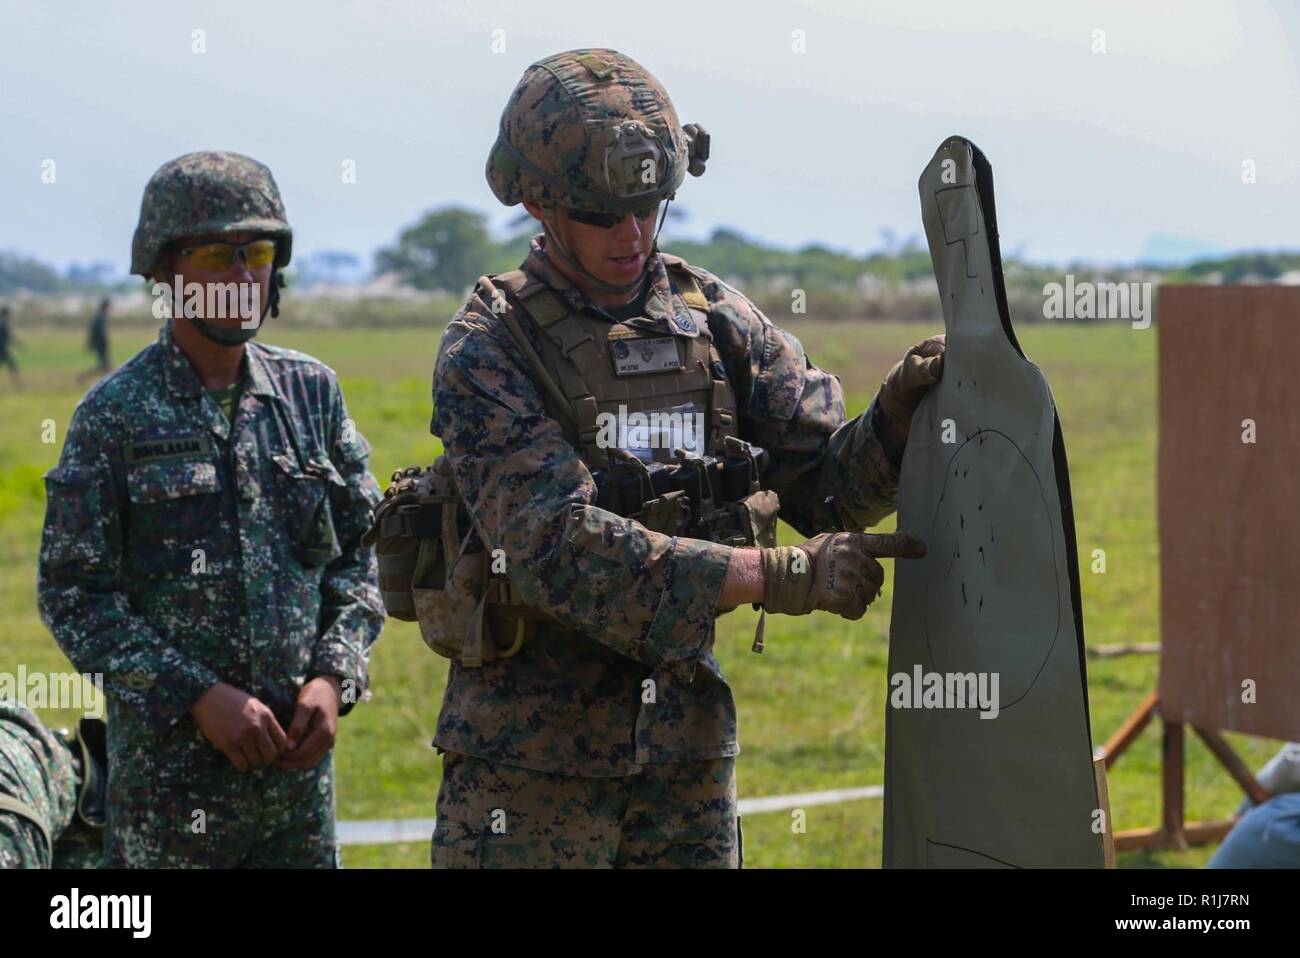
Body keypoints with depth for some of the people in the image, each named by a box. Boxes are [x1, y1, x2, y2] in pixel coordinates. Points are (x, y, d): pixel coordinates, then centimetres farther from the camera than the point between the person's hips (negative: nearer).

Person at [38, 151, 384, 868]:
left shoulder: (312, 392, 8)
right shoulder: (115, 414, -4)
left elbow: (362, 550, 11)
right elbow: (74, 594, -7)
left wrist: (334, 677, -5)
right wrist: (199, 698, -15)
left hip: (299, 762, 4)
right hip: (167, 770, -4)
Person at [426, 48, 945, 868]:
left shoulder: (716, 320, 5)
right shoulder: (488, 352, -11)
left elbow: (828, 481, 6)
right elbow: (559, 548, -23)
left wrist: (895, 420, -17)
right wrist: (779, 577, -29)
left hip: (688, 734, 5)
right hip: (532, 752, -5)